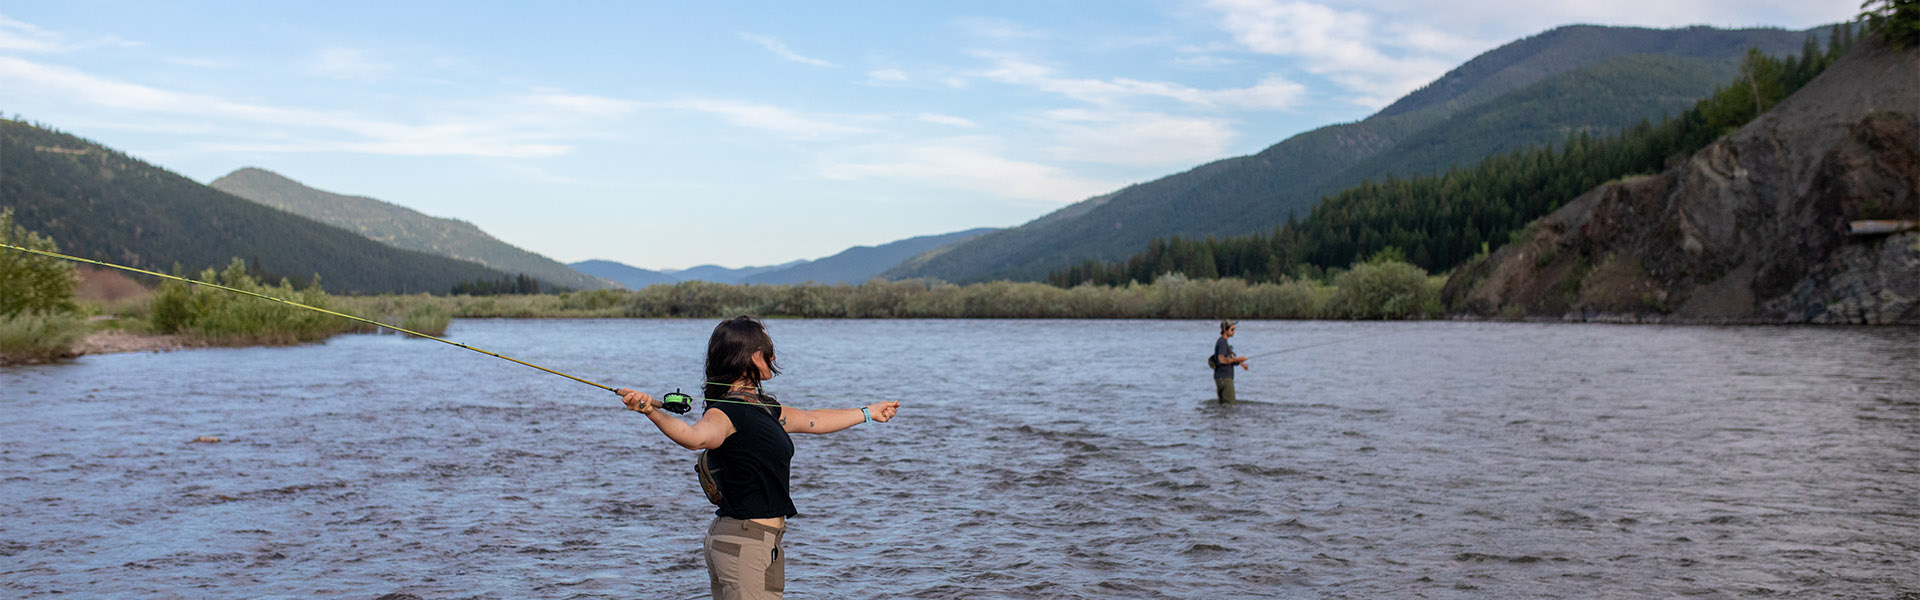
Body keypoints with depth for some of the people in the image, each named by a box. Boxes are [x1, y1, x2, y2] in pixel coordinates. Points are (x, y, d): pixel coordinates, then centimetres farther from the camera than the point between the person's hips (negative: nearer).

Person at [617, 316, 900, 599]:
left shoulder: (763, 406, 14)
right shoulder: (727, 411, -15)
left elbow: (811, 420, 28)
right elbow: (696, 436, -36)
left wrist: (869, 412, 39)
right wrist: (652, 411, -55)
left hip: (763, 543, 9)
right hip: (743, 543, -9)